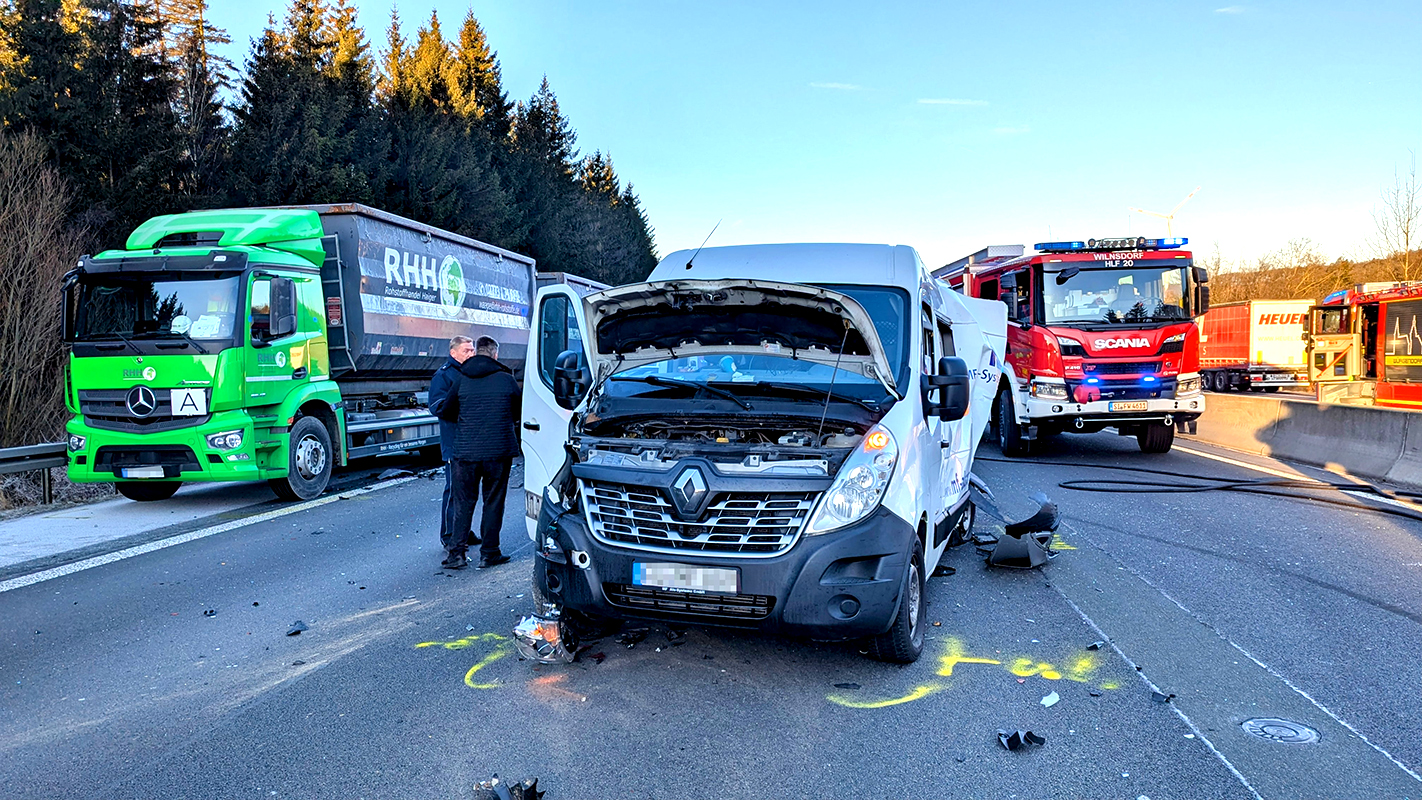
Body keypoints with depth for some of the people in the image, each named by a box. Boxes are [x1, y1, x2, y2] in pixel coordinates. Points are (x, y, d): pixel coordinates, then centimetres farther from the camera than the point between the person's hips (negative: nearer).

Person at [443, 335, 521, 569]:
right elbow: (519, 411, 11)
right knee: (493, 502, 7)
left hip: (465, 451, 1)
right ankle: (489, 554, 10)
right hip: (498, 451, -1)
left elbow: (447, 411, 10)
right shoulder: (506, 379, -1)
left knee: (463, 502, 10)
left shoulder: (461, 379, 0)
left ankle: (457, 552, 8)